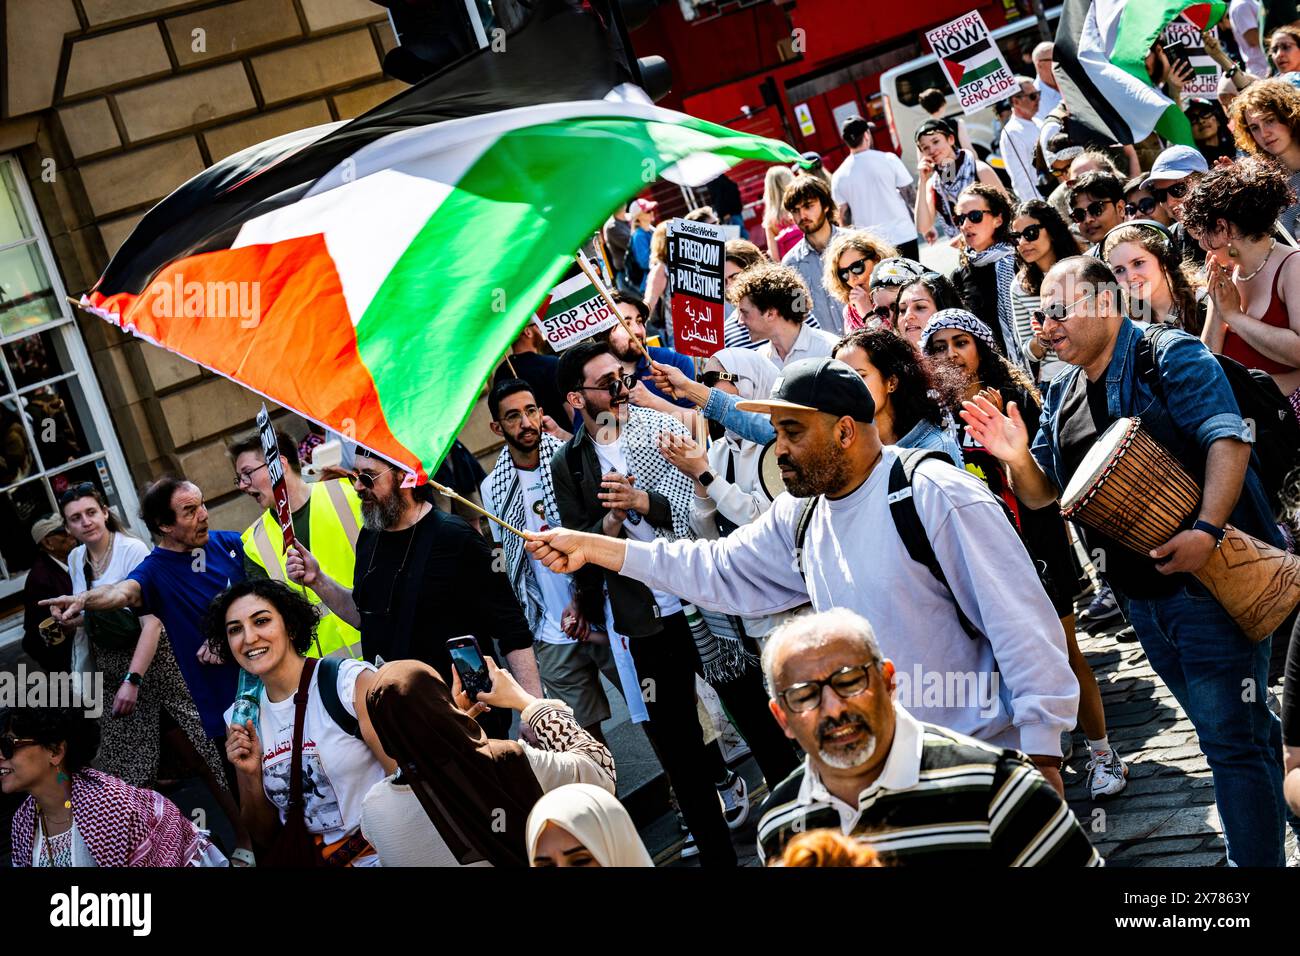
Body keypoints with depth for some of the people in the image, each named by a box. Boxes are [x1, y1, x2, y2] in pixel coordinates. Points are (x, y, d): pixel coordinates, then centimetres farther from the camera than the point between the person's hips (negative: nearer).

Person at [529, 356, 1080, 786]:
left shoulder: (934, 496, -17)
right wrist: (593, 548, 10)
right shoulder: (800, 518, 6)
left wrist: (1043, 754, -19)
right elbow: (720, 571, 15)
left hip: (984, 760, -7)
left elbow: (1022, 625, -18)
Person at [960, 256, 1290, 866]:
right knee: (1218, 728, 20)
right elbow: (1045, 494, 15)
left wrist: (1206, 530, -34)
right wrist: (1017, 458, -8)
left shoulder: (1172, 357, -9)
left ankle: (1256, 861, 0)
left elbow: (1228, 441, -20)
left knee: (1233, 737, -6)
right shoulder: (1062, 396, 13)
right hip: (1140, 594, 8)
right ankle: (1261, 838, 34)